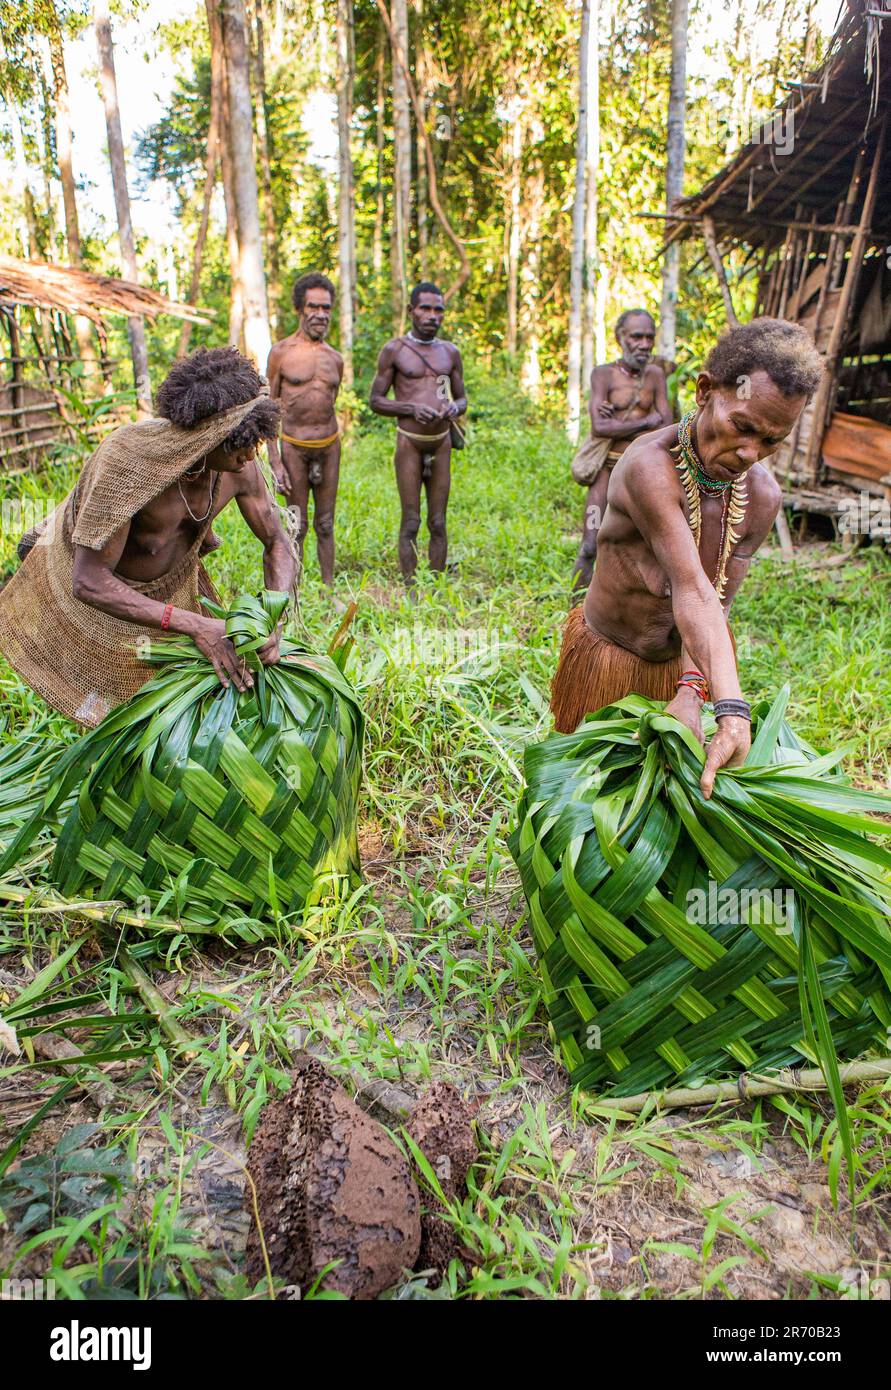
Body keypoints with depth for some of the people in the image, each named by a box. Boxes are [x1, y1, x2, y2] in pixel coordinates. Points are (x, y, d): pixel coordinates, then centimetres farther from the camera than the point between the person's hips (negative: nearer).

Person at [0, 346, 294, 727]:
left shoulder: (240, 465, -27)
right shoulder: (127, 457, -43)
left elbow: (277, 544, -13)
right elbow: (88, 583, -41)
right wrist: (193, 625, -48)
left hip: (169, 580, 4)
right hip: (92, 582, -4)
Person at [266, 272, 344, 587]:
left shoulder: (335, 358, 9)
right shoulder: (281, 352, -3)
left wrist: (328, 451, 13)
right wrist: (274, 462, -10)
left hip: (330, 445, 3)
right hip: (294, 446, -3)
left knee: (325, 525, 8)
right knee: (297, 526, 0)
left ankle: (329, 588, 14)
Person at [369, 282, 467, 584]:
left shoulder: (450, 352, 11)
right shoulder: (394, 350, 0)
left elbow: (462, 398, 19)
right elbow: (376, 400, 0)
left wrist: (455, 407, -6)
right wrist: (412, 408, -16)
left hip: (442, 442, 3)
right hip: (410, 441, -3)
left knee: (438, 523, 4)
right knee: (410, 522, -4)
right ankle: (410, 589, 2)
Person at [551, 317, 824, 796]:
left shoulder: (762, 497, -11)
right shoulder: (649, 465, -32)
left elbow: (716, 604, -16)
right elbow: (693, 592, -41)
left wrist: (692, 691, -32)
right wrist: (731, 710, -47)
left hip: (683, 659, 5)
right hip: (607, 656, -5)